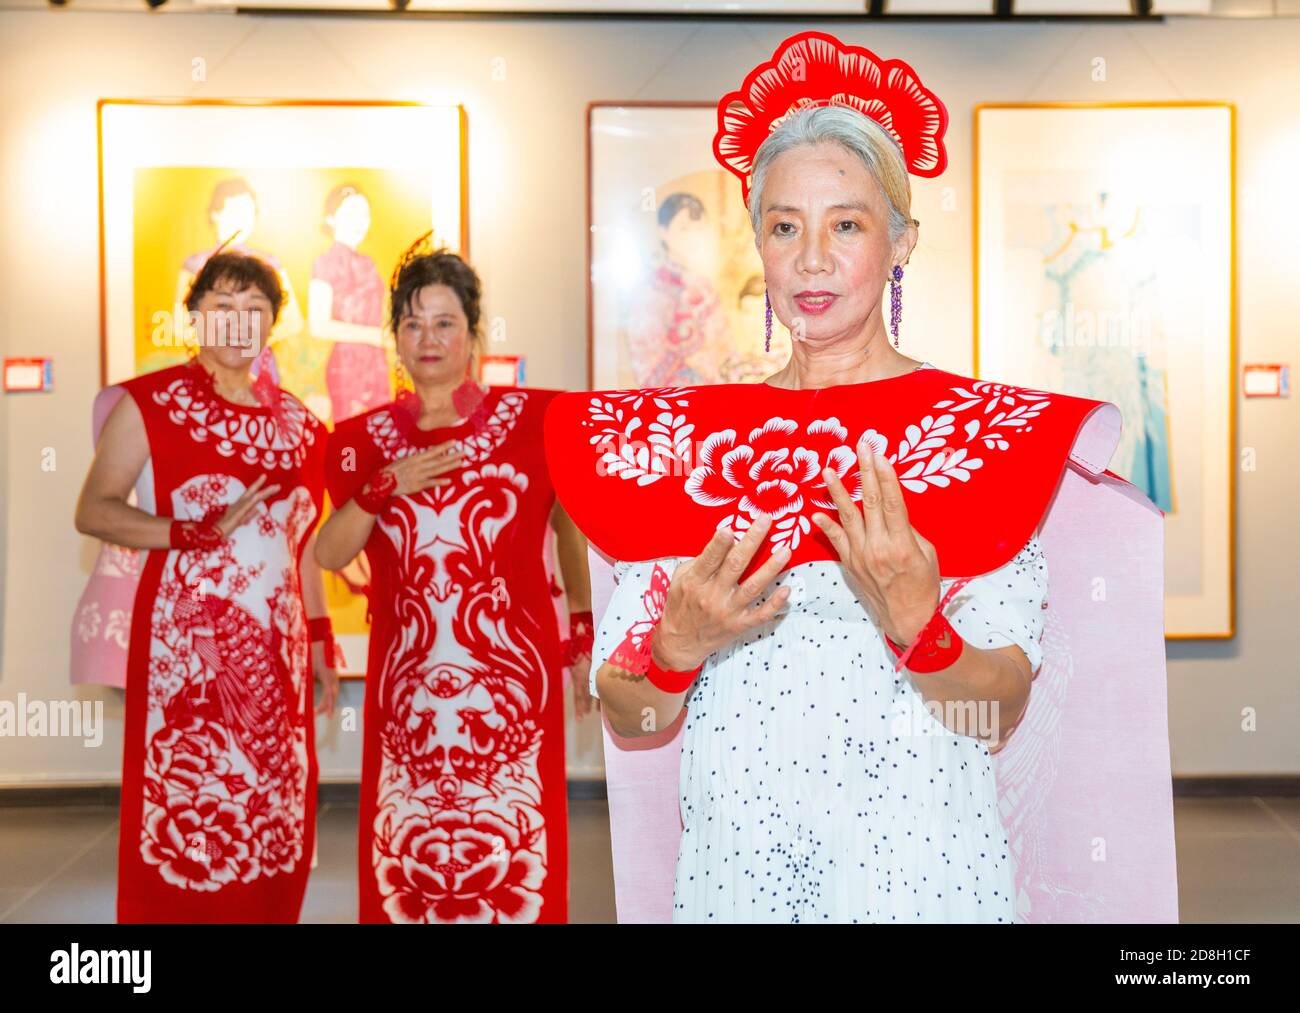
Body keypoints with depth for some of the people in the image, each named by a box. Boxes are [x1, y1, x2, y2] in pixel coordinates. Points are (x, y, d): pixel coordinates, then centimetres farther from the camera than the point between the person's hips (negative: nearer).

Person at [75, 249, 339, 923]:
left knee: (274, 825, 7)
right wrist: (198, 532, -21)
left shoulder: (291, 418, 13)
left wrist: (320, 643, 16)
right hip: (186, 644, -5)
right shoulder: (152, 402, -1)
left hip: (276, 645, 5)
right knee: (182, 822, -3)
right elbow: (93, 511, -9)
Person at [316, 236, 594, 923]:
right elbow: (328, 555, 5)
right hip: (406, 682, 3)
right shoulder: (366, 439, 9)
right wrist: (387, 487, -10)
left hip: (509, 675, -2)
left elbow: (570, 529, 9)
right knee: (405, 854, 6)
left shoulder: (531, 421, 1)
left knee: (510, 852, -2)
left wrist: (583, 636, 5)